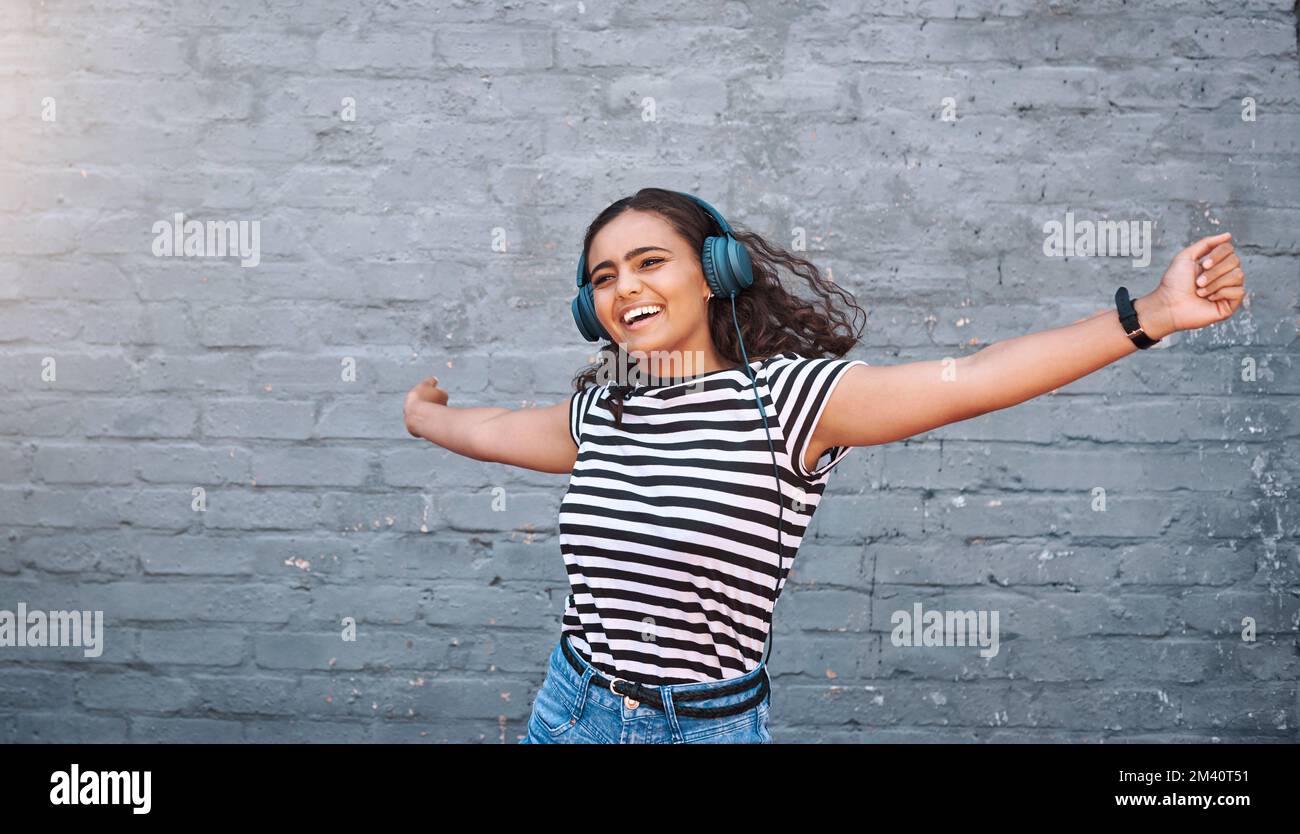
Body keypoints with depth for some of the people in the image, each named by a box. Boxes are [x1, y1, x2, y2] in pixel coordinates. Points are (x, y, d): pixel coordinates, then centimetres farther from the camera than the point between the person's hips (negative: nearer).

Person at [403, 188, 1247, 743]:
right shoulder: (598, 411, 4)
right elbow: (495, 429, 25)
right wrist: (426, 416, 43)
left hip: (714, 721, -4)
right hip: (572, 712, 5)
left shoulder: (785, 396, -13)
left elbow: (969, 379, -21)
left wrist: (1149, 313, -26)